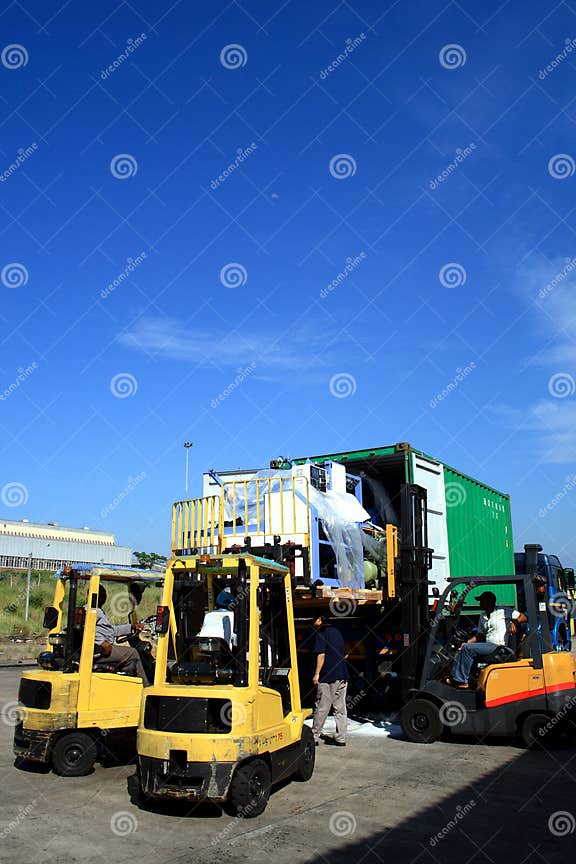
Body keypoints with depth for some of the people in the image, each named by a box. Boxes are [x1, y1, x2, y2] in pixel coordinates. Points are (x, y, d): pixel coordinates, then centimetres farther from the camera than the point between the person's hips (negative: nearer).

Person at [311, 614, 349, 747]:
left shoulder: (321, 633, -6)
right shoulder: (337, 632, 17)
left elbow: (321, 655, -14)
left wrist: (316, 674, -13)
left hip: (328, 677, -7)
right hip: (342, 676, 7)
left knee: (321, 708, 0)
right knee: (340, 708, 8)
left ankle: (314, 737, 7)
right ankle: (340, 738, 11)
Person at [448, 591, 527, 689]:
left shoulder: (502, 612, -1)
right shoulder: (483, 616, 20)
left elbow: (524, 617, 1)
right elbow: (479, 635, 21)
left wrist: (514, 622, -17)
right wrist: (467, 642, 7)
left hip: (497, 647, -8)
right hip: (488, 645, 9)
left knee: (468, 649, -20)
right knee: (463, 649, -3)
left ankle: (462, 681, -16)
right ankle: (455, 678, -6)